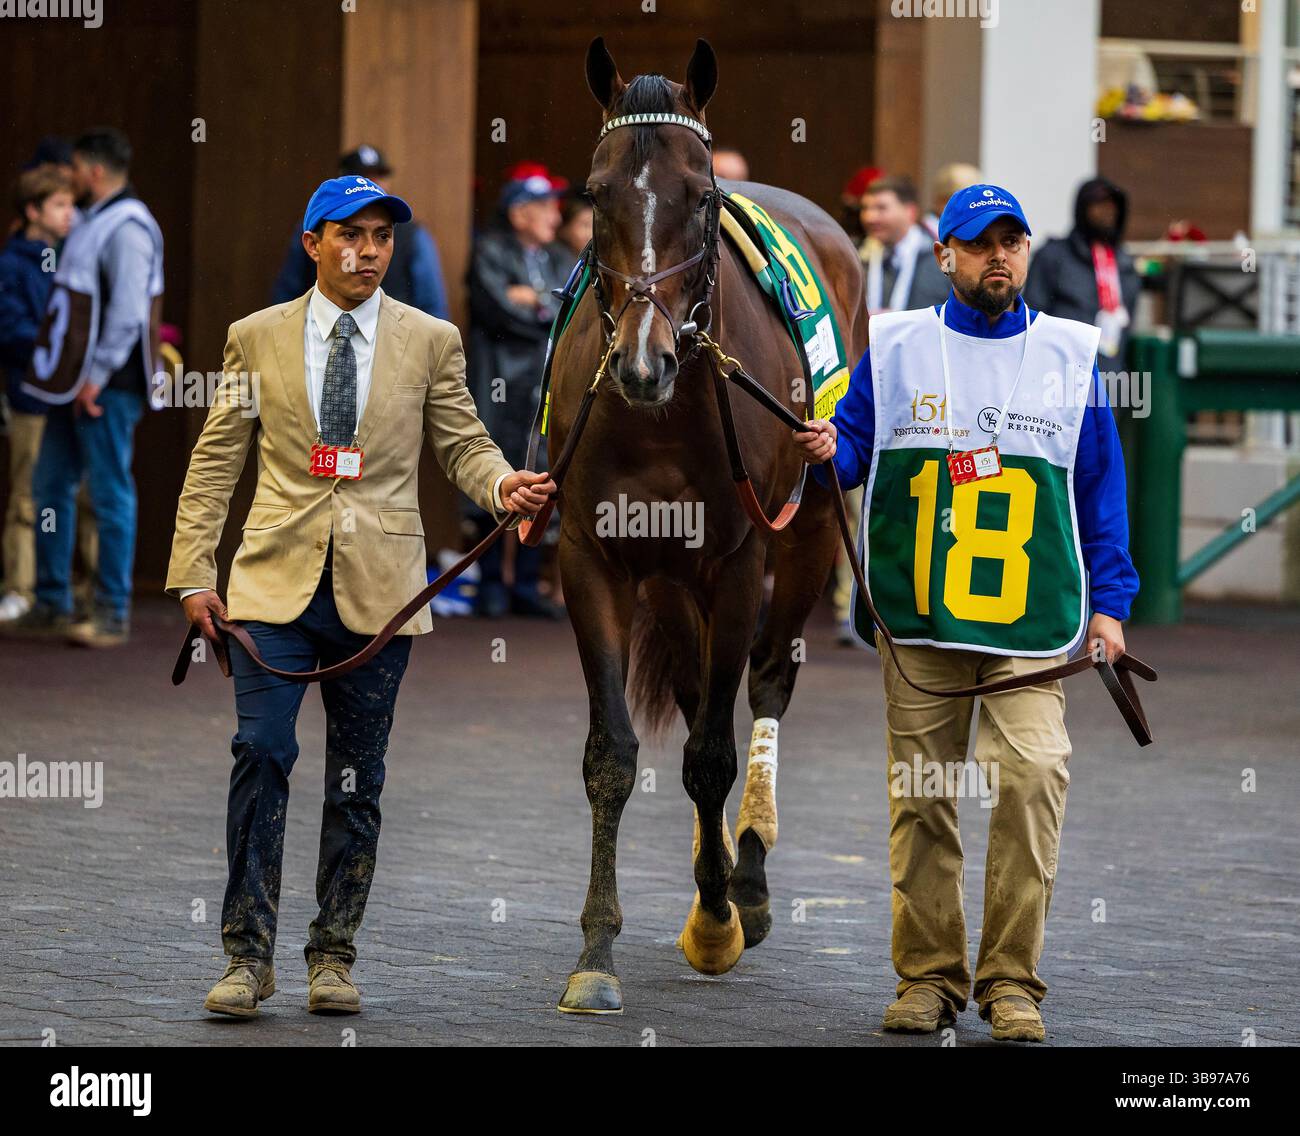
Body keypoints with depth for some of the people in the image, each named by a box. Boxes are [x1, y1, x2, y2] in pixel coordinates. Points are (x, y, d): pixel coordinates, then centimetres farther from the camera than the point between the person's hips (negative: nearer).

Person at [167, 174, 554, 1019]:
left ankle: (334, 956, 13)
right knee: (261, 755, -10)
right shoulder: (257, 339, 6)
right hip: (277, 582, -1)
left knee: (357, 779, 5)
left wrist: (504, 484, -15)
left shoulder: (430, 341, 7)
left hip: (378, 591, 1)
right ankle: (249, 956, -5)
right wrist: (195, 571, 1)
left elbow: (463, 444, 8)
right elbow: (215, 462, 8)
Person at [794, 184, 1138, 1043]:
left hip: (1031, 622, -1)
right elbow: (853, 443, 13)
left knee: (1031, 778, -14)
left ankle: (1011, 980, -8)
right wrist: (826, 452, -11)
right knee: (921, 795, 1)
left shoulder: (1069, 356, 11)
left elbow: (1101, 489, 12)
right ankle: (929, 975, 10)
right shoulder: (896, 348, 10)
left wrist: (1108, 602, 5)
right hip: (915, 621, 1)